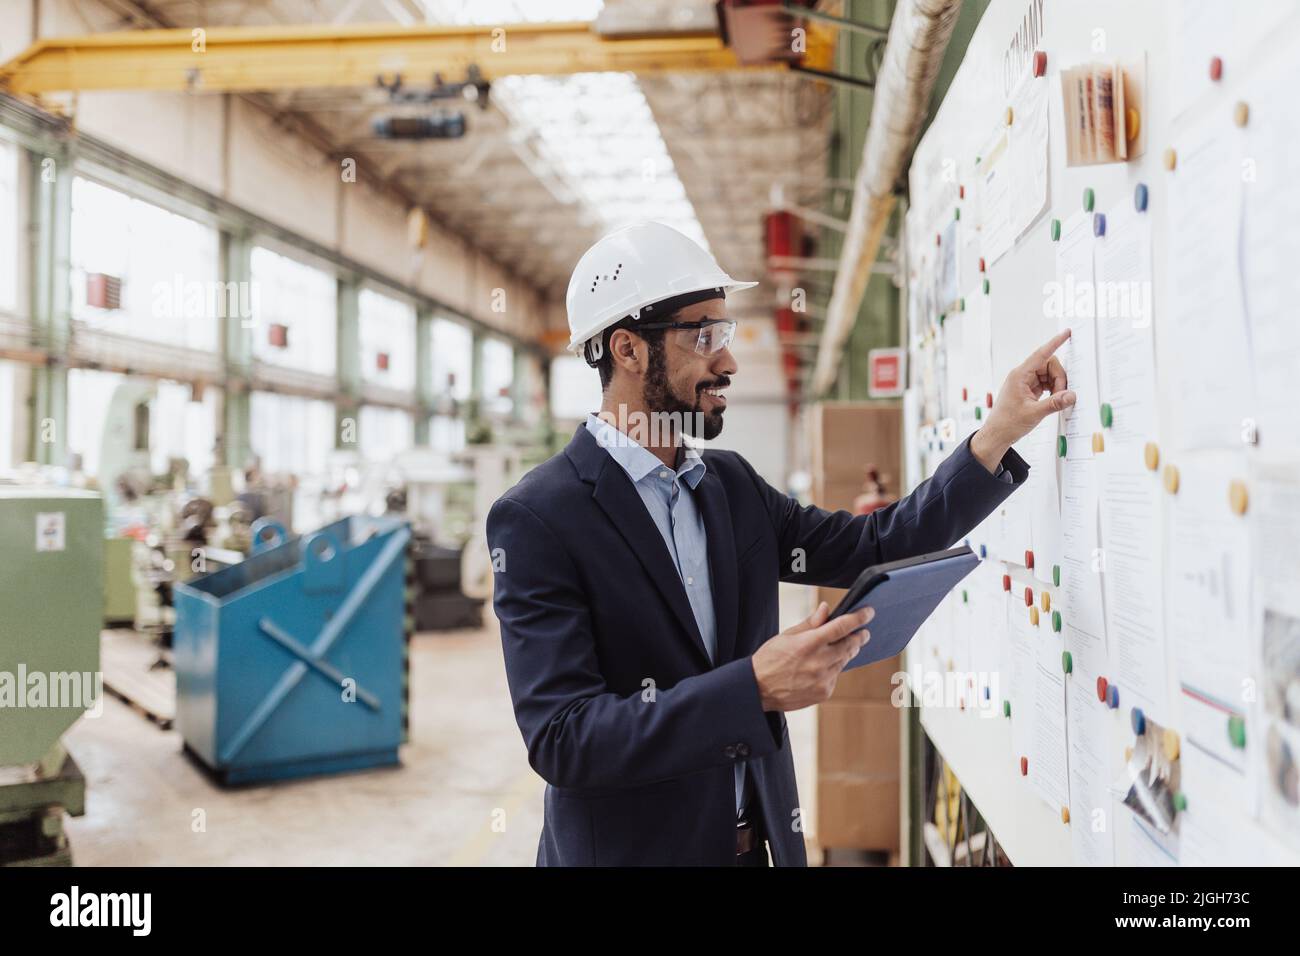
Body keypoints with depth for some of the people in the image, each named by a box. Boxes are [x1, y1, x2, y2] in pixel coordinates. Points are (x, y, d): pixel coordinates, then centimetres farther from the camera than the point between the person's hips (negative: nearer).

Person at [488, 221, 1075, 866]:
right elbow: (560, 738, -24)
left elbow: (875, 547, 4)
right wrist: (754, 688, -32)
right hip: (631, 846, -6)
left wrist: (1000, 432, -4)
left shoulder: (733, 484, 3)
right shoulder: (536, 519, -18)